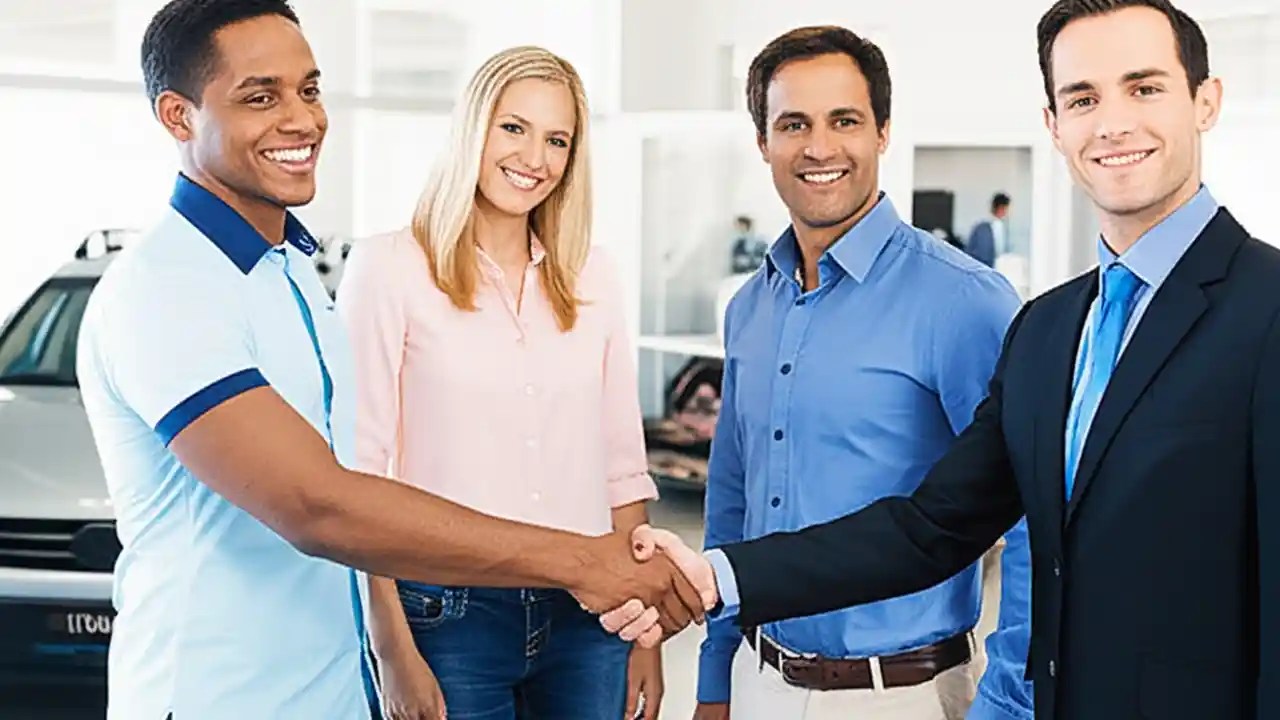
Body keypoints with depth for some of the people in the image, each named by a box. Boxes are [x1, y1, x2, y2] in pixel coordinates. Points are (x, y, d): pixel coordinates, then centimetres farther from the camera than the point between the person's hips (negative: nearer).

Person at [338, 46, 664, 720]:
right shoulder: (389, 268, -5)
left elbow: (622, 467, 10)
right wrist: (394, 651, -12)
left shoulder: (591, 275, 8)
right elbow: (357, 475, -7)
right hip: (448, 612, -4)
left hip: (585, 615, 4)